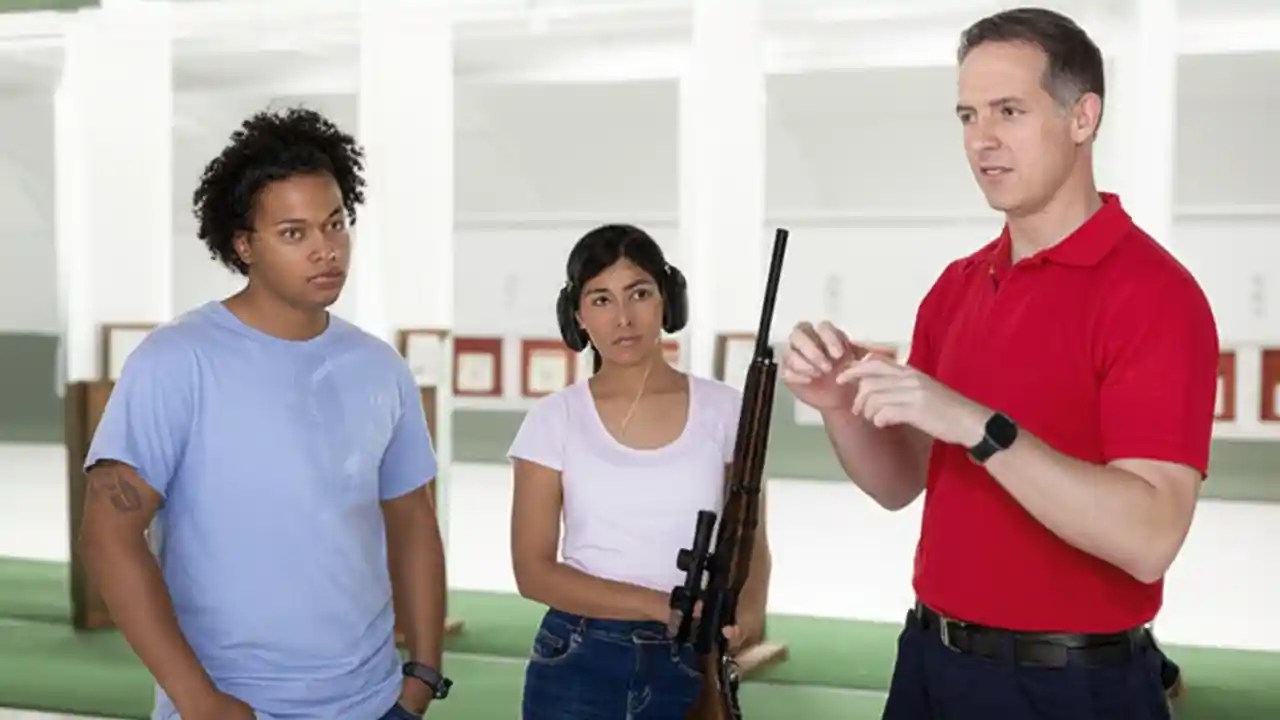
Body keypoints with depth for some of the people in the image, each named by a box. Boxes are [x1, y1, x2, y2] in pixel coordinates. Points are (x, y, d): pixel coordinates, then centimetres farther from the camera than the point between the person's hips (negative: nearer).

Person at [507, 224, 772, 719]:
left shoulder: (724, 410, -2)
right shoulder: (555, 419, -4)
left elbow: (751, 544, 6)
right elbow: (533, 570, -7)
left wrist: (749, 607, -16)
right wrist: (661, 606, -18)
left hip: (692, 668, 1)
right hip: (577, 665, -1)